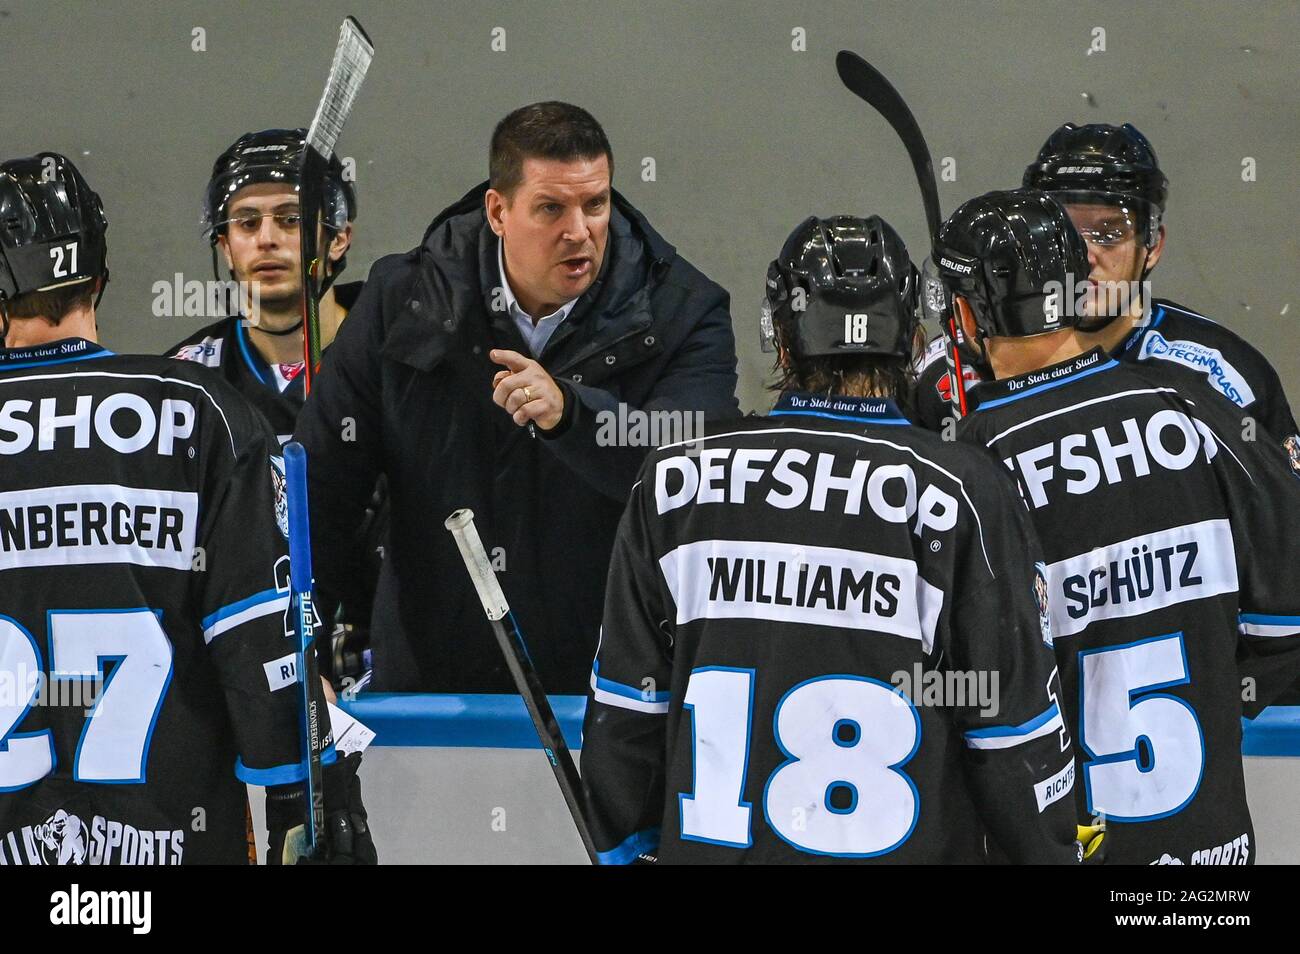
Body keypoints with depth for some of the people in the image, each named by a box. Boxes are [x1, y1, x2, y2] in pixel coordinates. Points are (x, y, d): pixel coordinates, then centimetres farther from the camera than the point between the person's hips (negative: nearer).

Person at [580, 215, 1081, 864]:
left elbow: (625, 708, 3)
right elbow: (1014, 725, -8)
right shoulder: (965, 493, -10)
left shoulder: (674, 481, -3)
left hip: (708, 844, 2)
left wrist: (624, 845, 16)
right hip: (907, 846, -2)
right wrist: (1053, 852, 7)